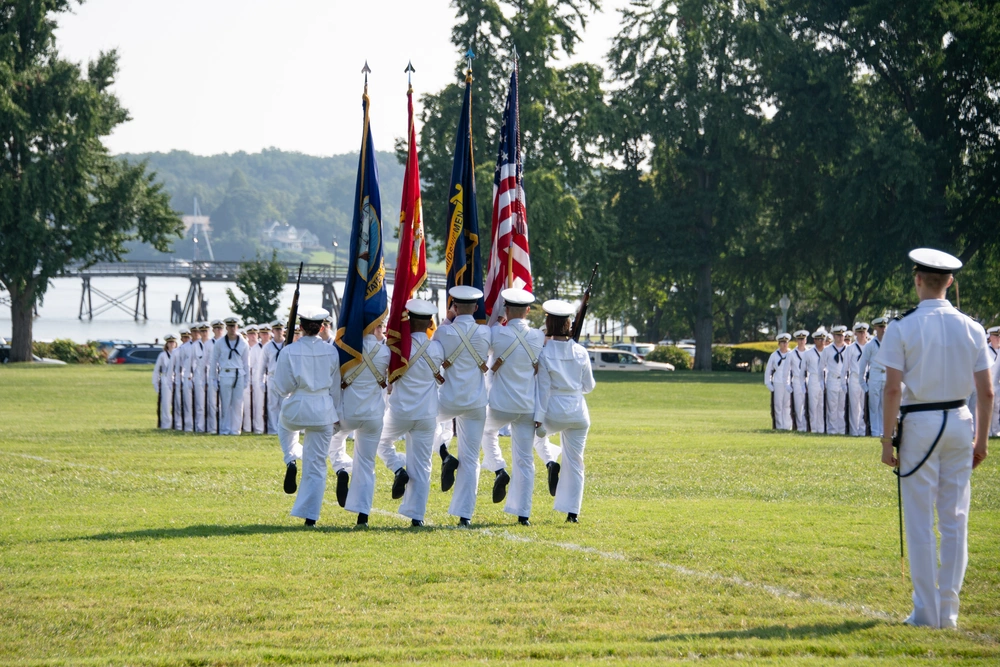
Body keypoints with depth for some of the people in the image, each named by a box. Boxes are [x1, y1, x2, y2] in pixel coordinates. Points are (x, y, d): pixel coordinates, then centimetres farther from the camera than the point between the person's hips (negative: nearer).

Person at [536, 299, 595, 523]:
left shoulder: (544, 353, -10)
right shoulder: (581, 352, 0)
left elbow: (543, 389, -10)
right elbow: (589, 386, 8)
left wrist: (539, 419, -8)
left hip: (554, 413, -3)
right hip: (578, 413, 3)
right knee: (574, 462, 8)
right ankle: (572, 510, 6)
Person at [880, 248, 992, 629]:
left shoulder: (902, 329, -8)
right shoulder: (971, 329, 3)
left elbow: (893, 388, -12)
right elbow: (987, 392, 3)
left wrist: (887, 440, -7)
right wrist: (981, 440, 12)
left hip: (919, 424, -3)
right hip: (959, 424, 4)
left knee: (920, 523, 1)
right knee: (955, 520, 8)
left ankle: (926, 612, 2)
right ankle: (949, 611, 10)